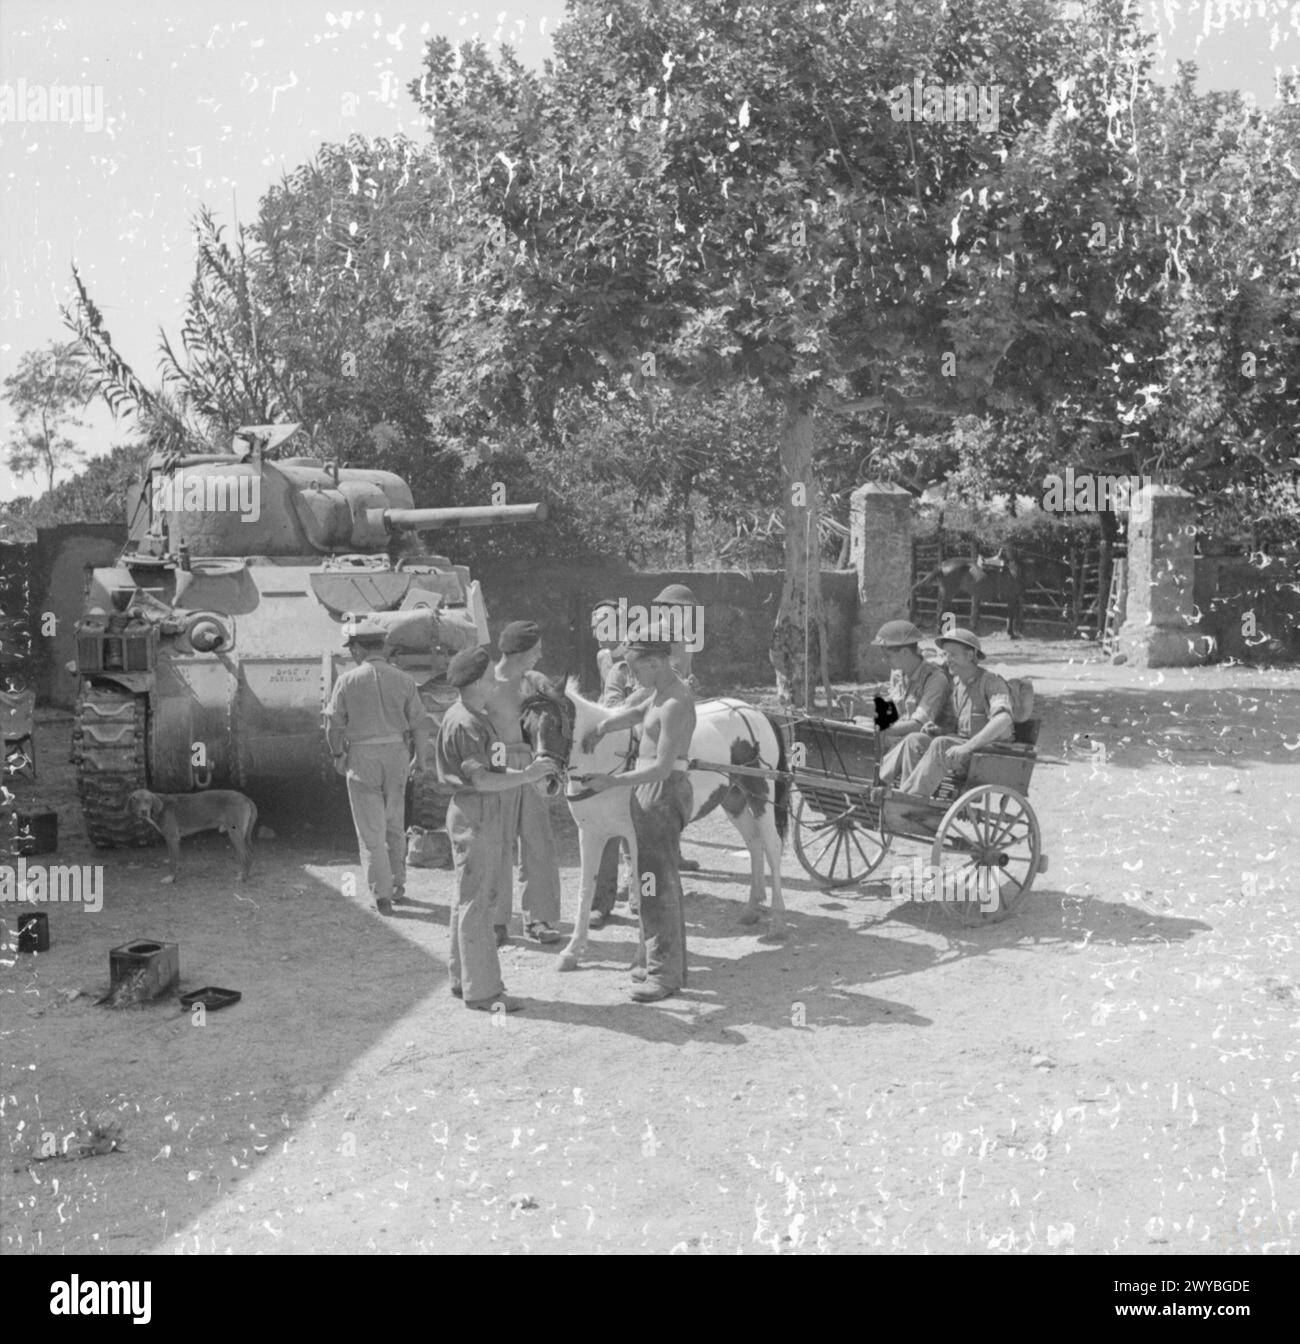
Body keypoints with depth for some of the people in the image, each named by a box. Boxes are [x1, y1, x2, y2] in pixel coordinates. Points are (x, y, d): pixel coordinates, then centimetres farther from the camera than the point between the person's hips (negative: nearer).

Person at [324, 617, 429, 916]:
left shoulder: (347, 681, -9)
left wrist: (337, 754, 14)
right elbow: (419, 723, -3)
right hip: (397, 756, 3)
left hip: (362, 758, -2)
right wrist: (420, 756, 13)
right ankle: (397, 886, 26)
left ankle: (382, 895, 3)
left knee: (371, 830, 5)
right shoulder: (404, 680, -5)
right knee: (395, 824, 19)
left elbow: (334, 723, -3)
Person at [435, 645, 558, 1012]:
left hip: (489, 811, 11)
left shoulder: (479, 716, 15)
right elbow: (480, 778, -23)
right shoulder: (462, 723, -18)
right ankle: (481, 990, 2)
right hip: (474, 813, -11)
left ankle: (462, 977, 27)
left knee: (473, 898, 17)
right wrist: (524, 776, -21)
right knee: (475, 902, -4)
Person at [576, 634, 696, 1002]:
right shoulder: (664, 690, 9)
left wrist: (612, 781, -27)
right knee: (658, 879, 17)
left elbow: (662, 767, -26)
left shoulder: (674, 705, -21)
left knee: (658, 881, -5)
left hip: (662, 795, -10)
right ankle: (659, 959, 29)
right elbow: (637, 712, 29)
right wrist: (601, 728, 14)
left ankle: (664, 974, 2)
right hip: (650, 794, 10)